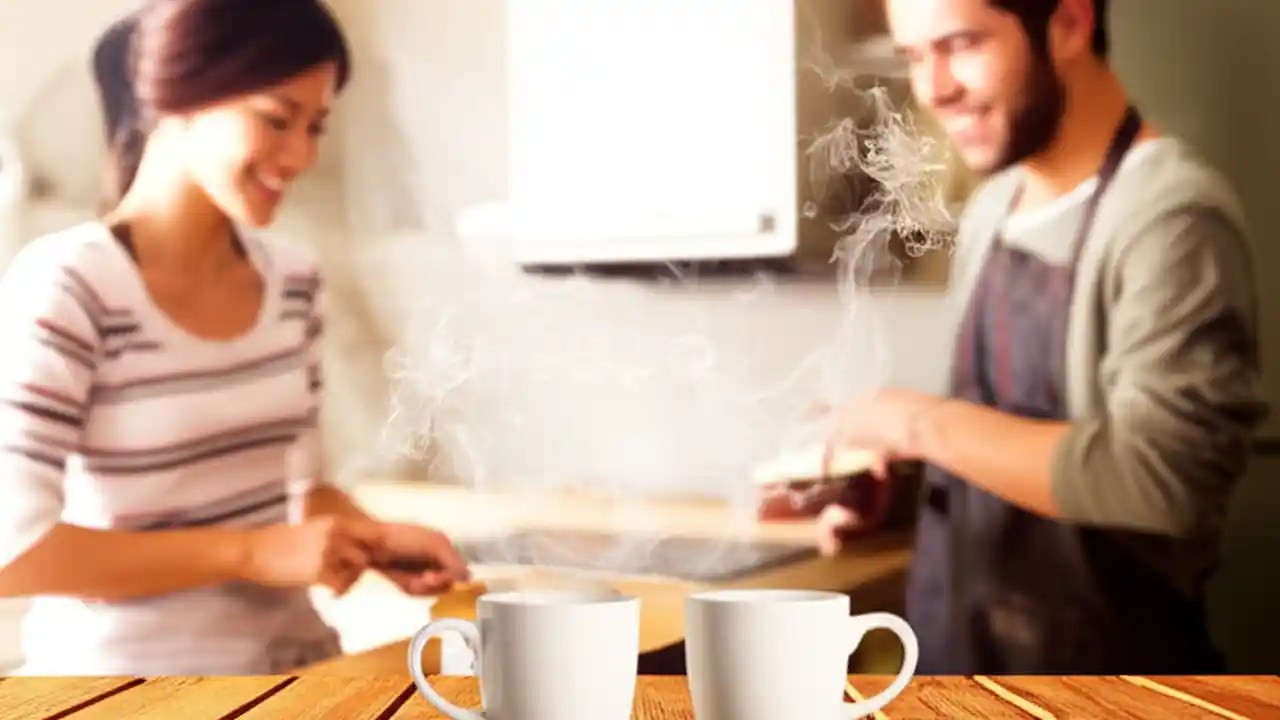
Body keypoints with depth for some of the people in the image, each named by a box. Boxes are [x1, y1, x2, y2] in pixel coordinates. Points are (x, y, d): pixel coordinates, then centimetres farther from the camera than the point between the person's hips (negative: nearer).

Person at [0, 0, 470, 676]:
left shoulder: (295, 280, 3)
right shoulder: (66, 286, -17)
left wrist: (374, 539, -7)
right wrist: (252, 553, -20)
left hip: (295, 663, 4)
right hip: (128, 676, -4)